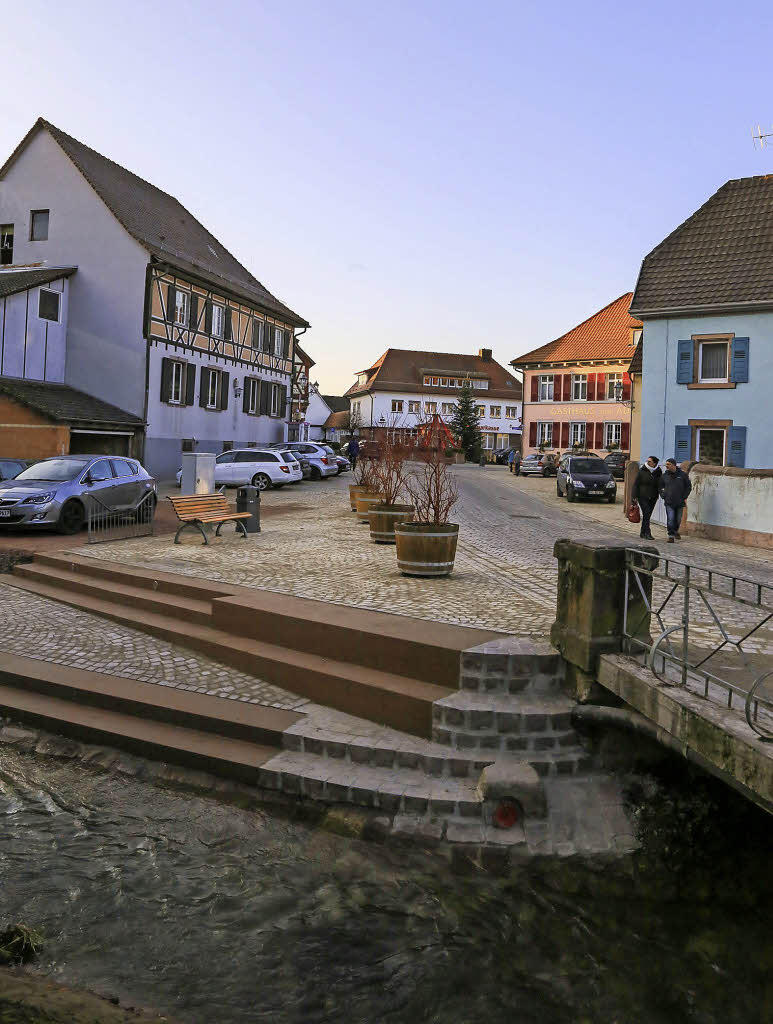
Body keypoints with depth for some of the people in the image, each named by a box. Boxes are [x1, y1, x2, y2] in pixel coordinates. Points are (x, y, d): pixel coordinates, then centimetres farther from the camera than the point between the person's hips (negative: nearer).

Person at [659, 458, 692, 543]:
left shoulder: (683, 475, -3)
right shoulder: (664, 476, 2)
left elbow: (688, 486, 6)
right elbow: (660, 487, 15)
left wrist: (684, 497, 0)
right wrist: (663, 496, 4)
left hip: (680, 502, 0)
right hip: (669, 502, 0)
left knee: (678, 519, 13)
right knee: (670, 519, -9)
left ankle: (676, 531, 38)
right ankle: (671, 536, -6)